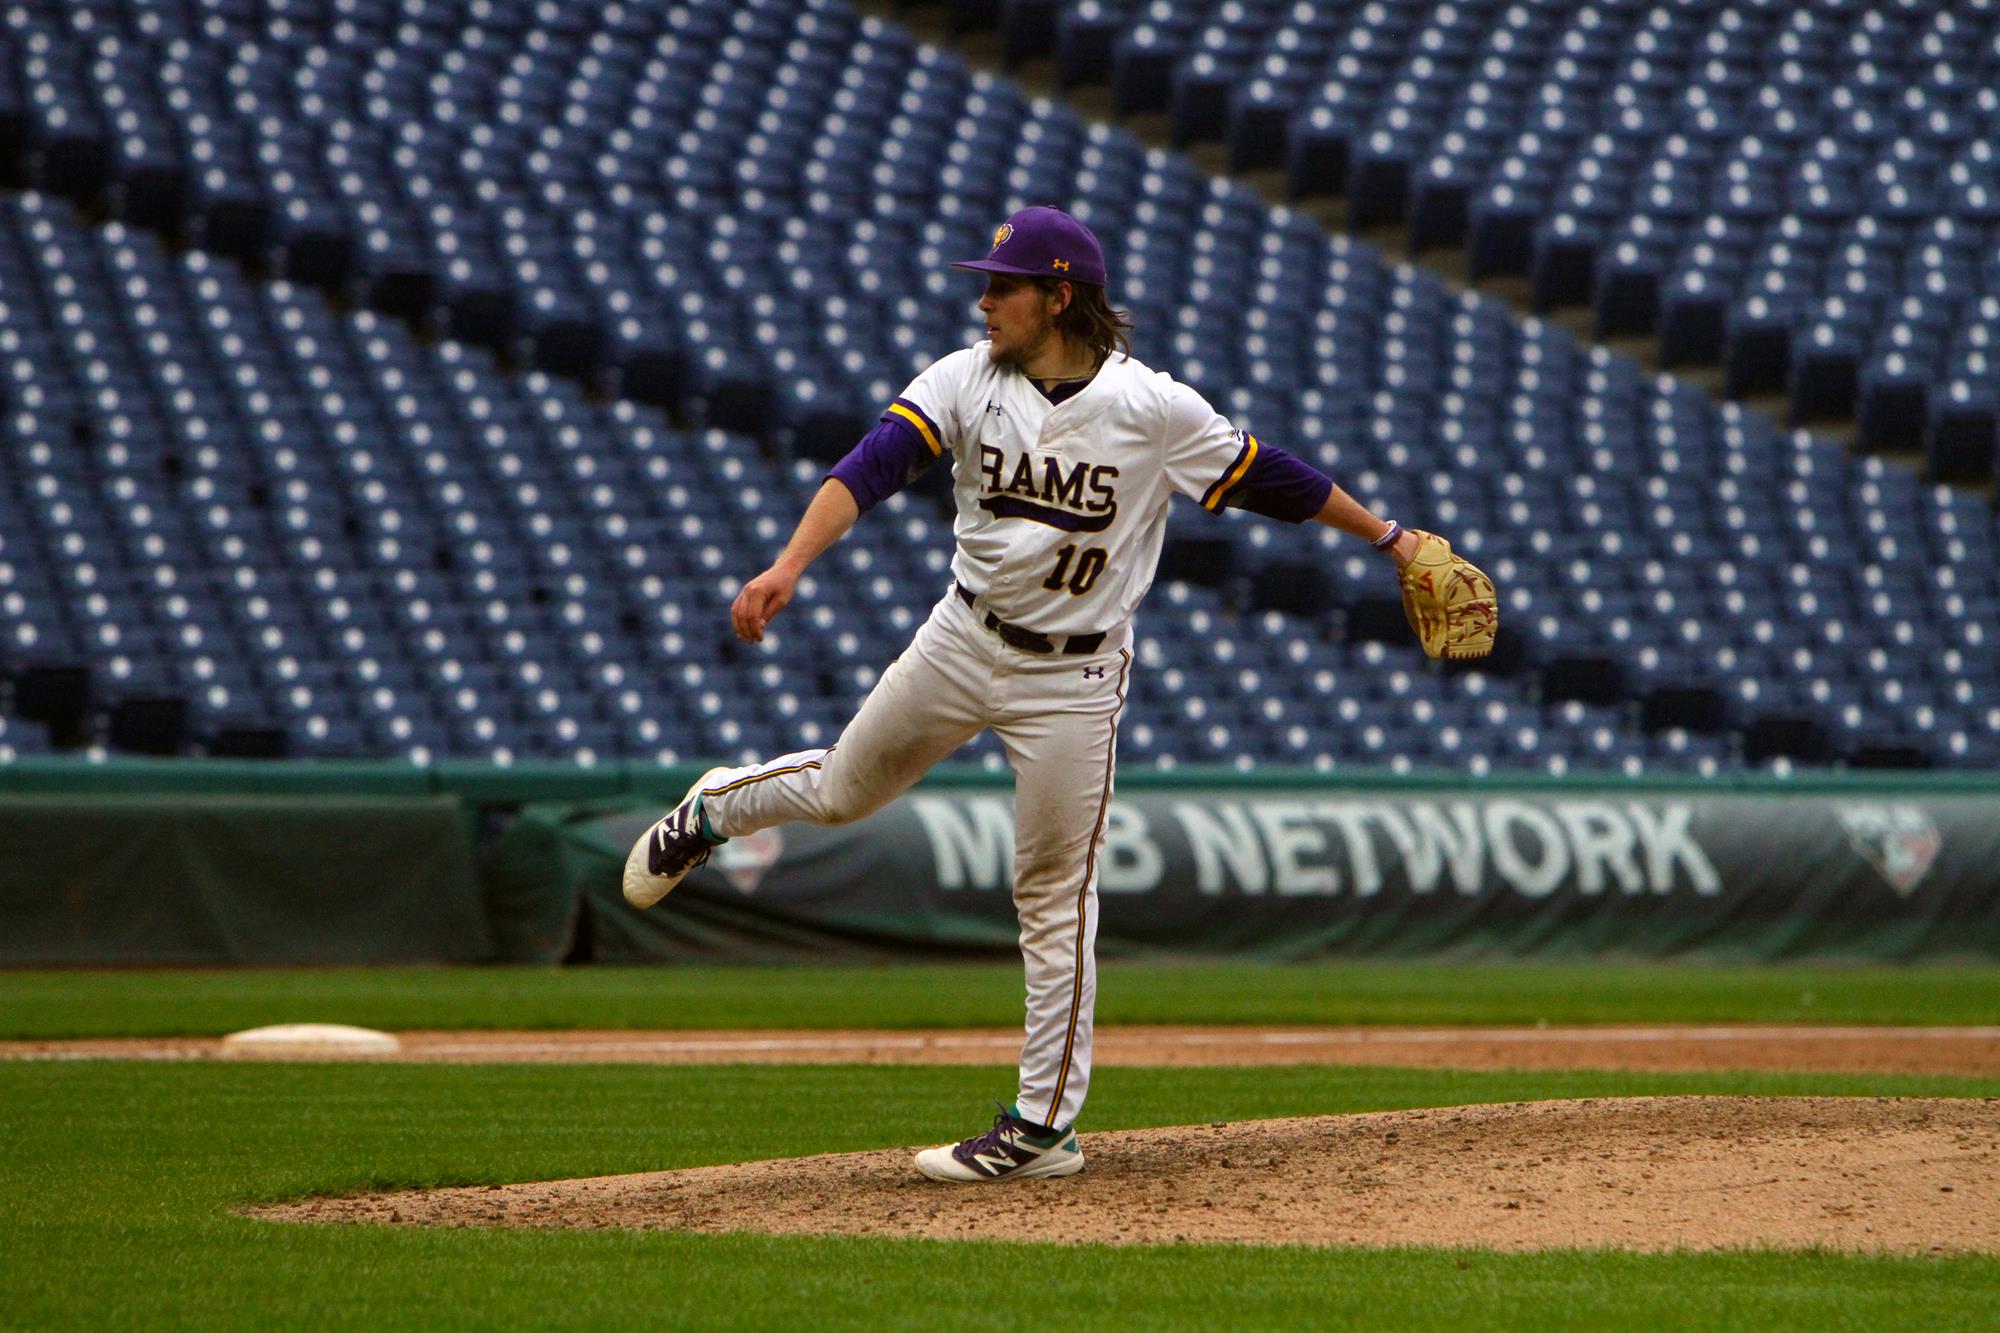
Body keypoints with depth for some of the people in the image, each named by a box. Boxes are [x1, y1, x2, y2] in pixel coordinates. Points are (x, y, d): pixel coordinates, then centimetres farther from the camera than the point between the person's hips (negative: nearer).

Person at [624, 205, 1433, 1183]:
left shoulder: (1155, 410, -15)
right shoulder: (965, 380, -9)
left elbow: (1270, 479, -5)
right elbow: (869, 470, -21)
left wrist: (1389, 538, -1)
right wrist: (789, 566, -36)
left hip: (1073, 679, -3)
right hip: (962, 646, 3)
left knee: (1056, 895, 0)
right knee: (843, 792, 18)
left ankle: (1044, 1124, 5)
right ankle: (717, 809, 52)